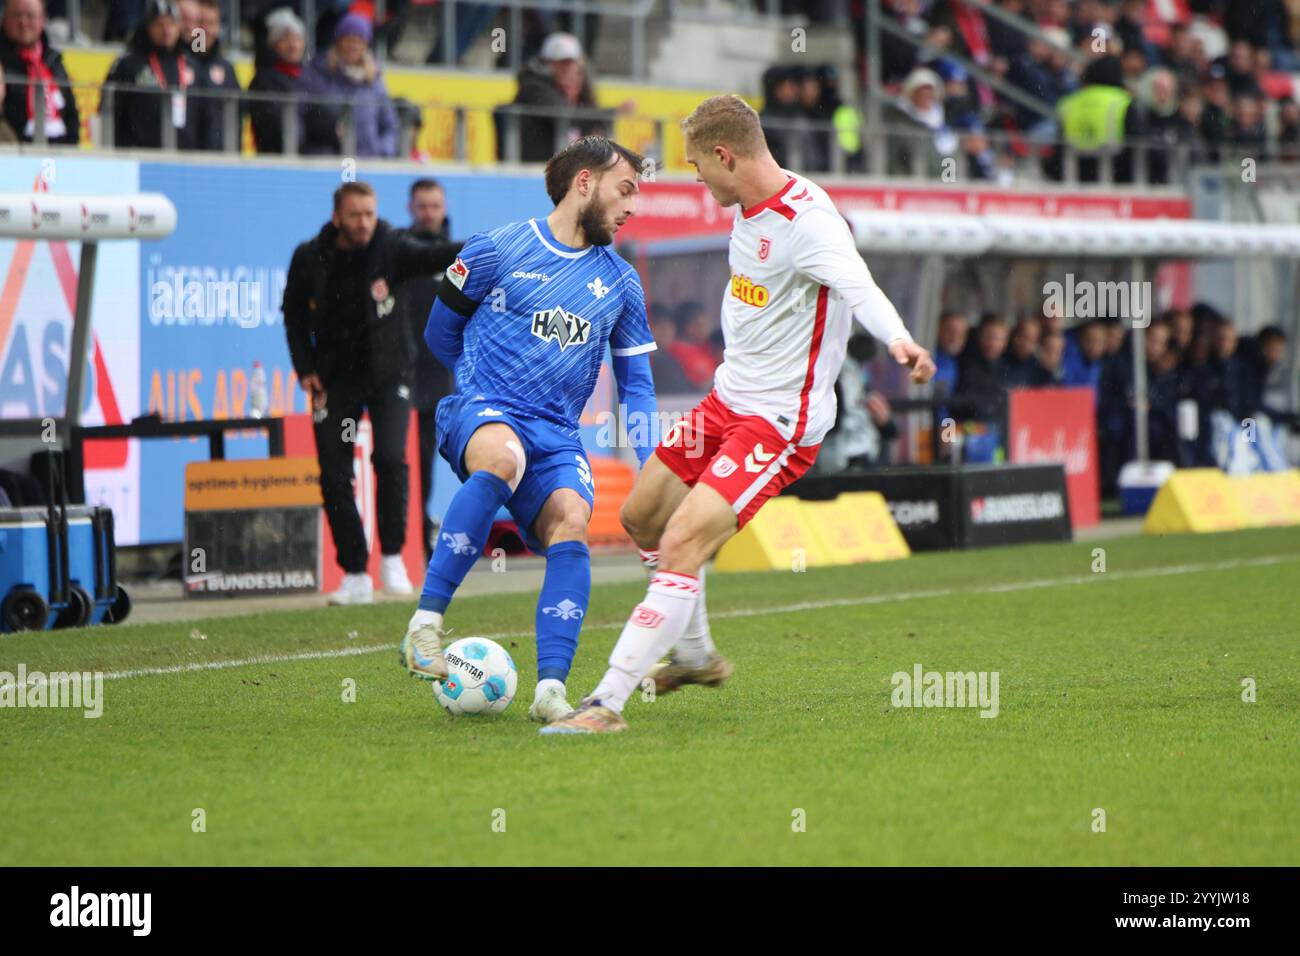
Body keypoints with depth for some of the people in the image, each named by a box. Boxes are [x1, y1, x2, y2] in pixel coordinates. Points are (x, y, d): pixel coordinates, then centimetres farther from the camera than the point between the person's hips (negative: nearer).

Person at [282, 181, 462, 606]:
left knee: (390, 458, -20)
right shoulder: (309, 259, -6)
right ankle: (355, 576, 9)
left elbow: (431, 256, -31)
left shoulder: (389, 247, -12)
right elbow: (293, 315, 8)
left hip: (387, 371, -2)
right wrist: (305, 369, -2)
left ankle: (392, 557, -4)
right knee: (334, 476, -2)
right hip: (334, 377, 2)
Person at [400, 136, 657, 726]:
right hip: (484, 411, -4)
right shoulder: (497, 251, 3)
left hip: (558, 434, 4)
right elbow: (440, 334, 15)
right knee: (501, 456, -40)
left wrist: (653, 472, 9)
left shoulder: (620, 283, 16)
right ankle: (425, 621, -36)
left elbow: (635, 383, 20)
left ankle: (551, 689, -29)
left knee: (571, 522, -27)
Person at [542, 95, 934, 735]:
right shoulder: (751, 207, 5)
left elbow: (858, 286, -40)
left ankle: (608, 702, -18)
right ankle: (697, 655, 40)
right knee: (641, 516, 21)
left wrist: (898, 340, -58)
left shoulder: (807, 219, -24)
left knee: (684, 543, -21)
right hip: (728, 397, 10)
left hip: (779, 424, -10)